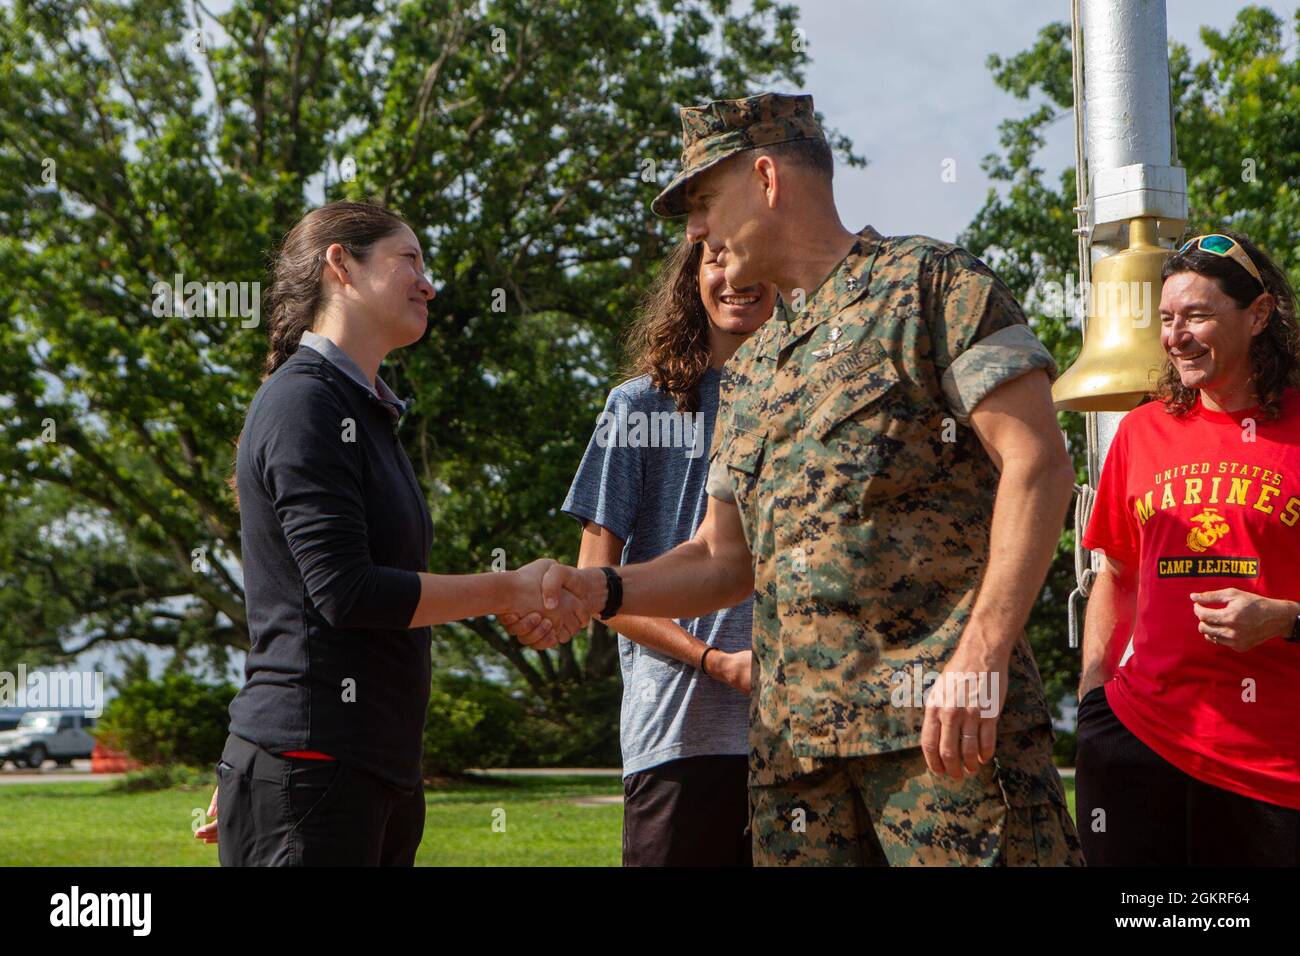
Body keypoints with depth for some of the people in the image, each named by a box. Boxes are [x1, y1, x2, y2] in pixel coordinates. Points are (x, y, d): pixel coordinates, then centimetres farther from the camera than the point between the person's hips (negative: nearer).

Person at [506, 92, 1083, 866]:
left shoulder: (928, 281, 3)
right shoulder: (749, 374, 25)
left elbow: (1037, 463, -7)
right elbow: (727, 557, 26)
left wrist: (982, 653, -17)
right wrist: (602, 590, 8)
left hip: (942, 718, -6)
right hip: (795, 739, 7)